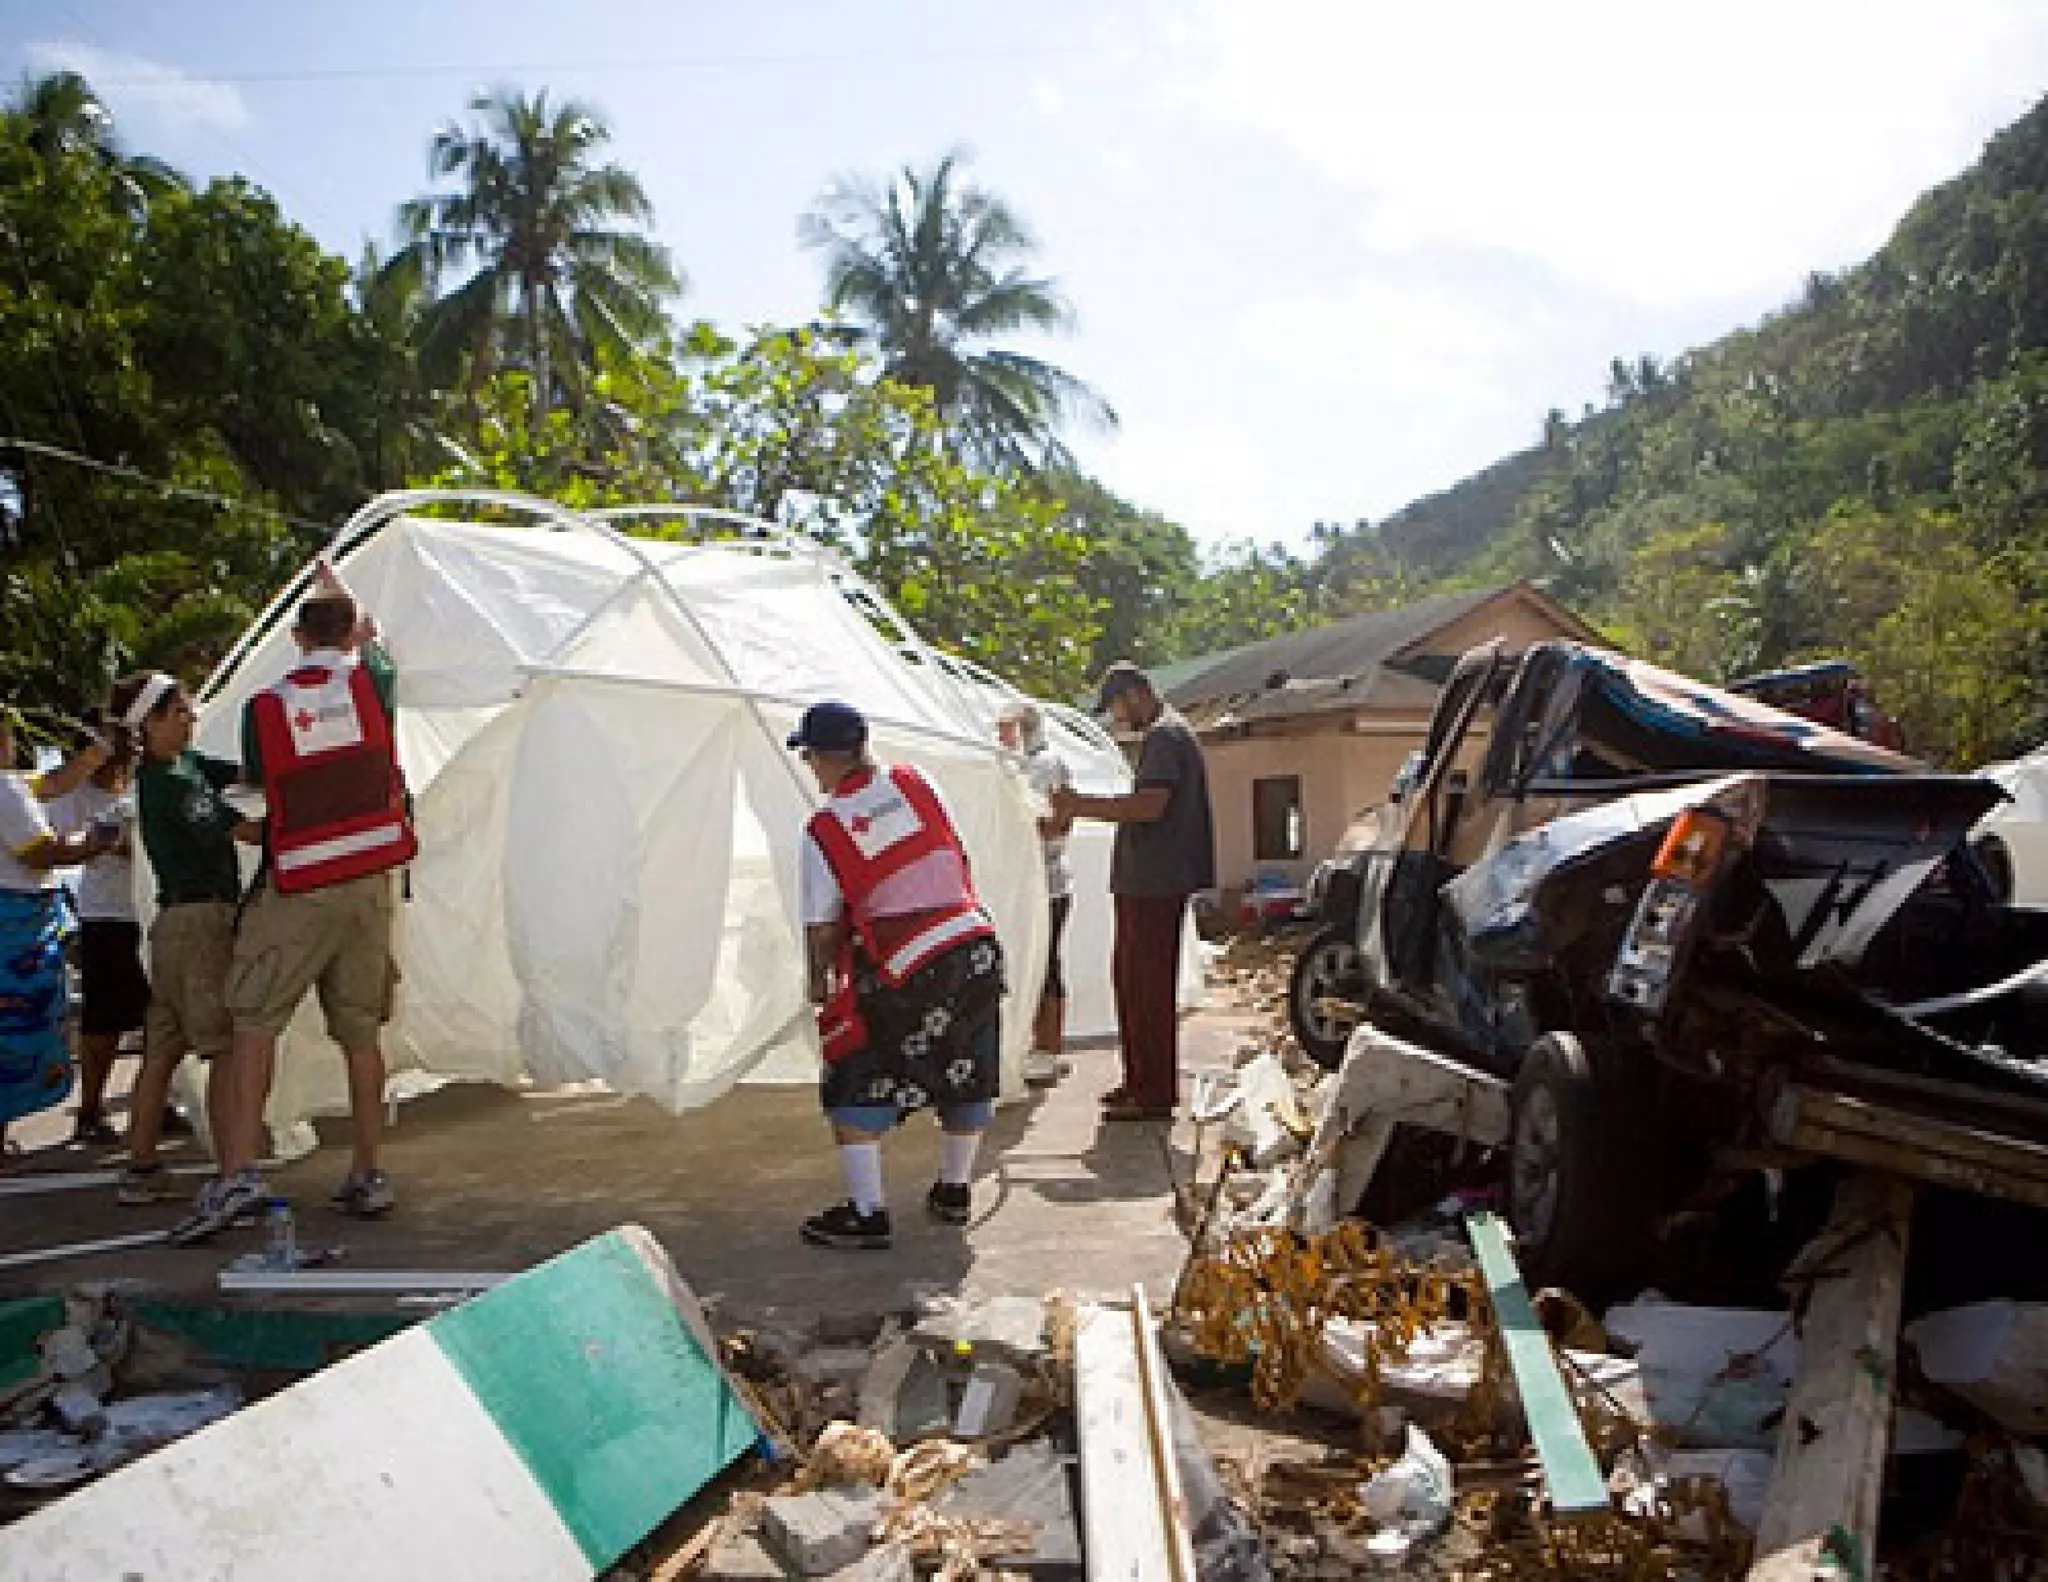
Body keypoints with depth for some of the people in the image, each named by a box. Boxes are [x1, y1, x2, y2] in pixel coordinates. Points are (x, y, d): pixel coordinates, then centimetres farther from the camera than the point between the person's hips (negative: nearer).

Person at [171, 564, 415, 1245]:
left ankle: (238, 1171, -11)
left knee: (254, 1022, 0)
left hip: (295, 888, -2)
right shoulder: (370, 679, 3)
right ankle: (368, 1174, 13)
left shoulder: (264, 707, -1)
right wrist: (344, 599, 45)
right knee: (361, 1030, 8)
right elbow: (371, 645, 26)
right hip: (369, 882, 3)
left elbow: (257, 777, 12)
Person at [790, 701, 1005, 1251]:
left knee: (855, 1087, 6)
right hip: (976, 950, 5)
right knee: (967, 1072, 19)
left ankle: (866, 1213, 5)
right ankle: (954, 1192, 33)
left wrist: (819, 983, 13)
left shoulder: (822, 831, -8)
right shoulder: (911, 782, 3)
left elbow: (822, 926, -3)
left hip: (901, 974, -5)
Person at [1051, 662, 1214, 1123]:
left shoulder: (1165, 735, -13)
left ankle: (1154, 1094, 1)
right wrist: (1086, 808, 19)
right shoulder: (1167, 733, 20)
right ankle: (1140, 1080, 25)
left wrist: (1083, 806, -18)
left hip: (1155, 883, -11)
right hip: (1144, 881, 11)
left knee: (1149, 985, -6)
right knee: (1129, 977, 16)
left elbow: (1150, 805, -25)